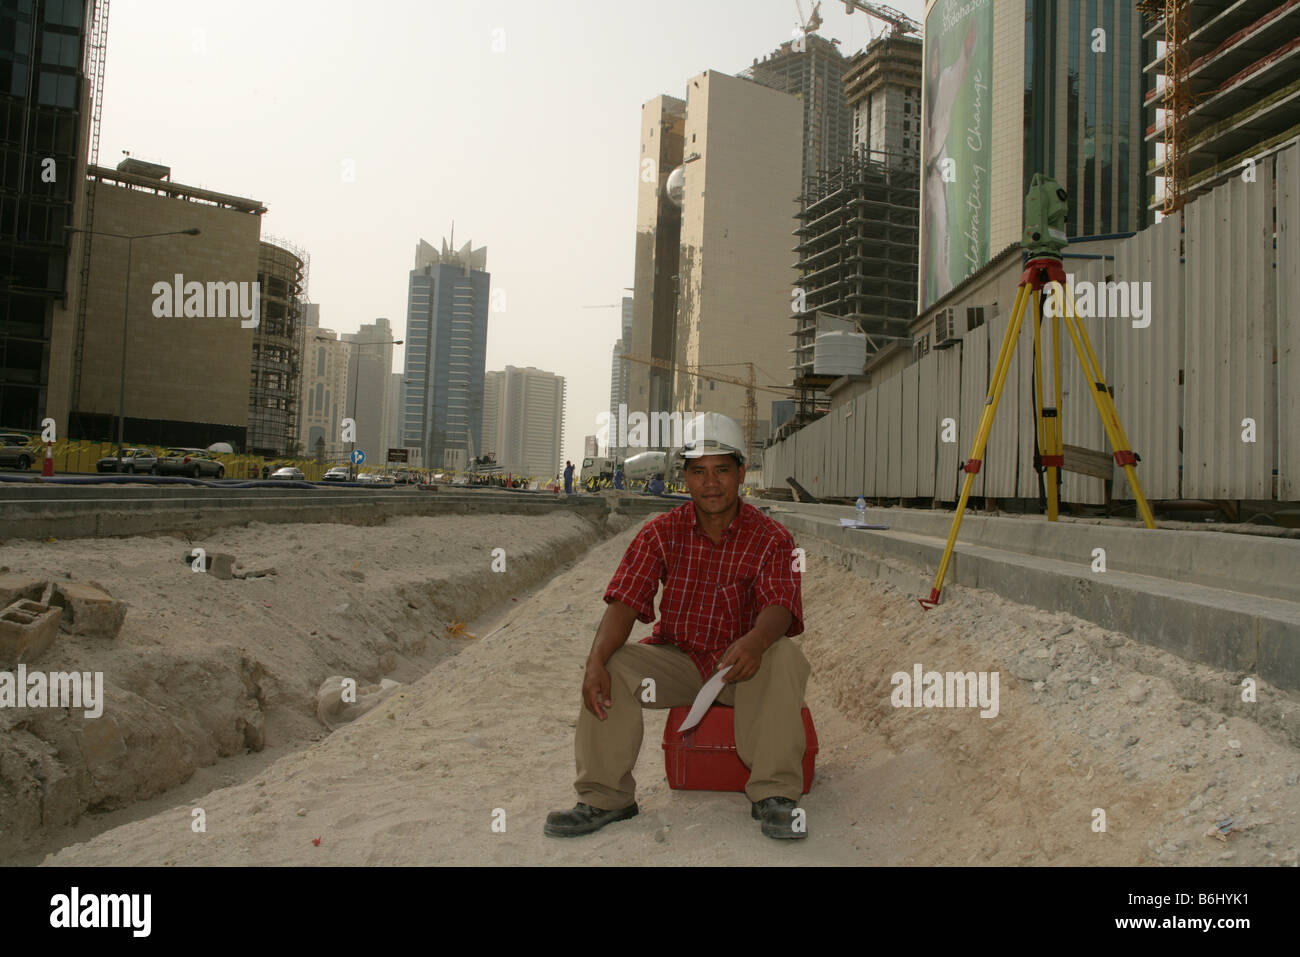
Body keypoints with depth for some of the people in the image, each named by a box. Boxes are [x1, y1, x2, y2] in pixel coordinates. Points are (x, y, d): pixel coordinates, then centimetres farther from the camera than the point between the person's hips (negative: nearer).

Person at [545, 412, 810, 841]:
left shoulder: (770, 537, -8)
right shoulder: (661, 532, -3)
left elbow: (780, 605, -23)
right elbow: (624, 601, -12)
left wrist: (754, 641, -48)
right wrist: (596, 661, -31)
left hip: (741, 664, -1)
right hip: (677, 658, 2)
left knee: (784, 657, -32)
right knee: (612, 666, -23)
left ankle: (774, 794, -24)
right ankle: (605, 797, -12)